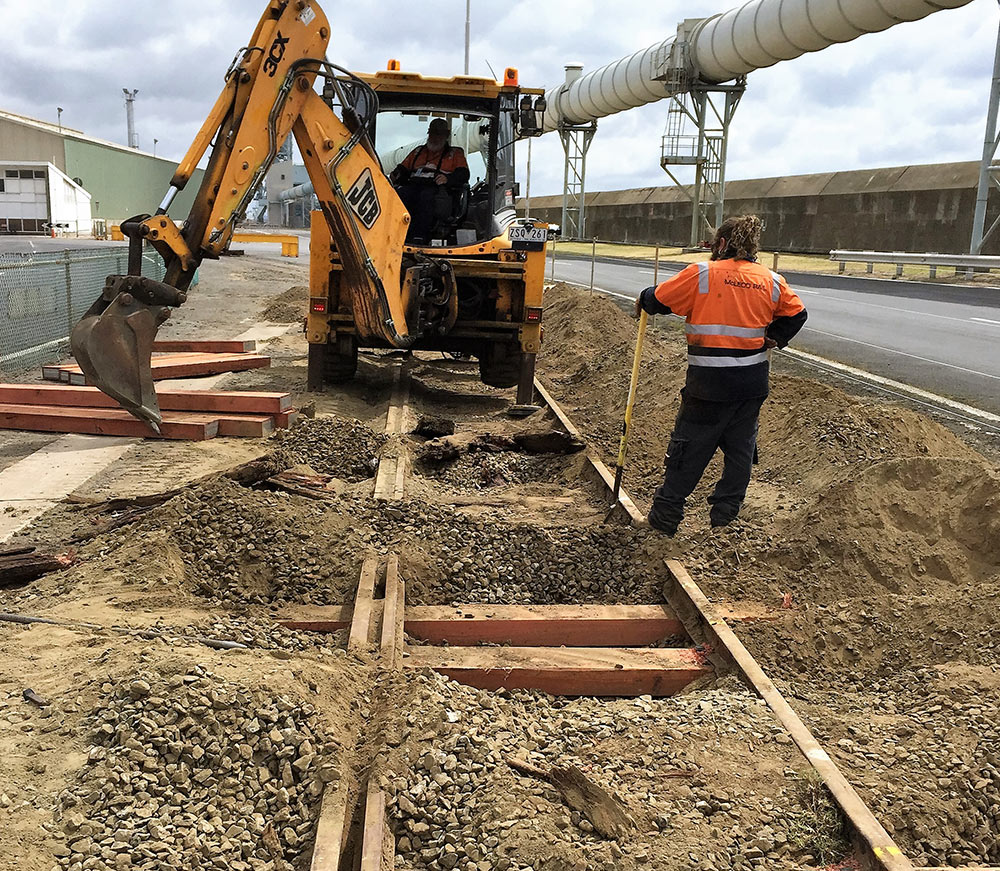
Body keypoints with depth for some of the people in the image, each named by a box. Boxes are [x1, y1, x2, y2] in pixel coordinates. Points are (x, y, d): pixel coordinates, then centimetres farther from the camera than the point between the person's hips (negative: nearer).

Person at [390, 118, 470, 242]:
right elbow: (403, 168, 33)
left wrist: (448, 178, -13)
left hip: (438, 188, -3)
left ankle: (419, 236, -51)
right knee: (402, 193, -33)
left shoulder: (455, 153, 25)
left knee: (426, 195, -40)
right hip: (413, 185, 3)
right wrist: (396, 175, 8)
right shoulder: (419, 151, 36)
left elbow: (463, 175, 9)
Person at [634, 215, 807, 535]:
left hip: (709, 380, -4)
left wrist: (643, 299, 17)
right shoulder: (772, 281, 5)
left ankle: (665, 516, 11)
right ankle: (725, 513, 21)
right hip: (753, 381, 4)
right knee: (740, 447, 15)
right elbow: (796, 313, 15)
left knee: (689, 448, 5)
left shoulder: (701, 274, -8)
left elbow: (659, 300, -3)